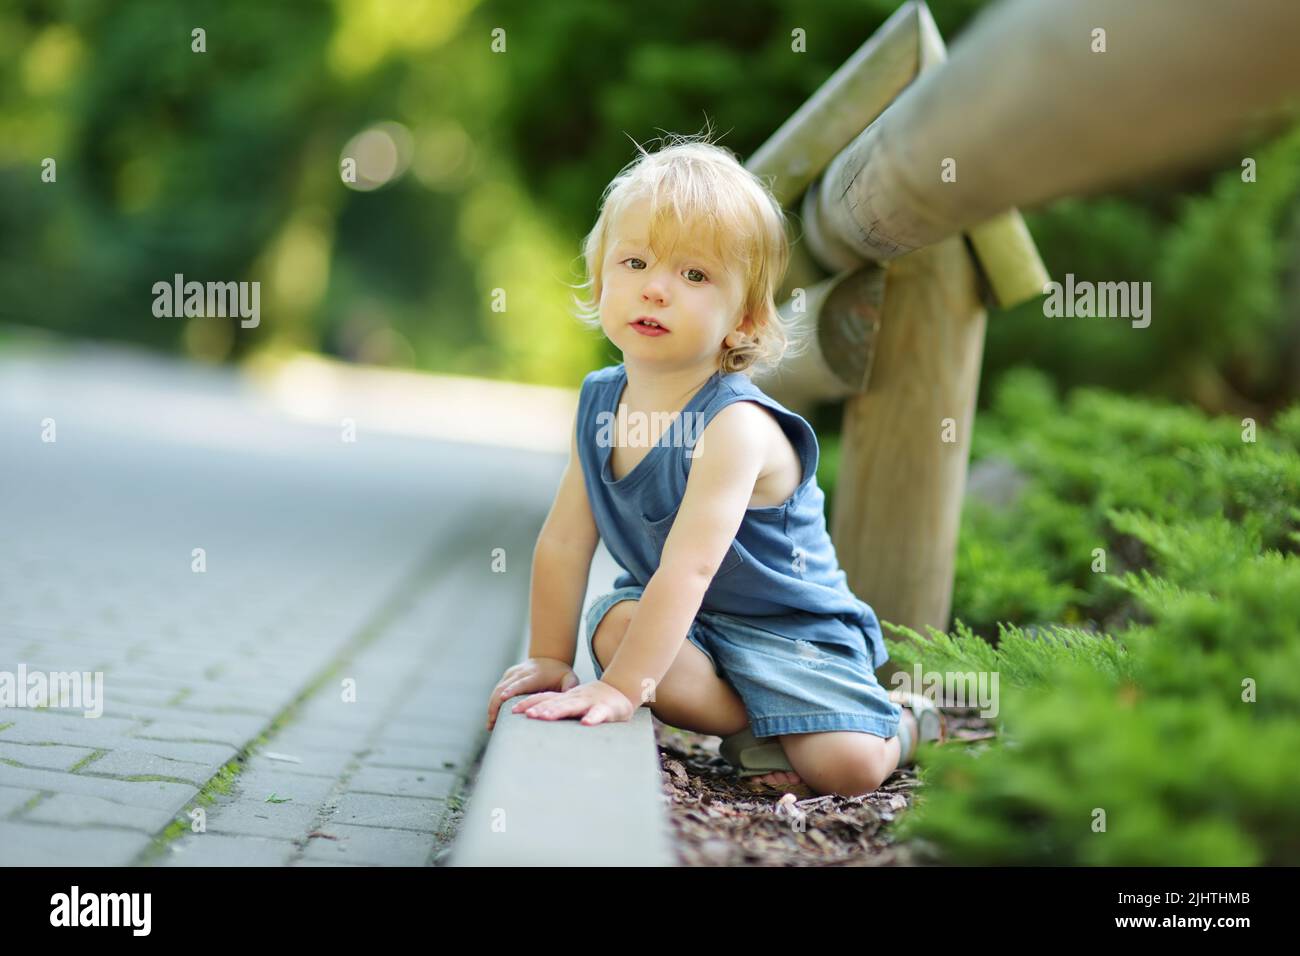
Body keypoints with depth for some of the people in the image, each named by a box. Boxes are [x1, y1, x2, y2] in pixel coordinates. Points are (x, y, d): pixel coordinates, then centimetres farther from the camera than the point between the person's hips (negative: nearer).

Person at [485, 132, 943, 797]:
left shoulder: (735, 424, -29)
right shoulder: (599, 400, -7)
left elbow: (688, 568, -36)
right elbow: (565, 540, -2)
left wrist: (621, 689, -41)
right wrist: (549, 658, -4)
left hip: (791, 627, -5)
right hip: (680, 619, 6)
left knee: (847, 766, -22)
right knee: (615, 625, -27)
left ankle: (902, 723, 14)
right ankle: (751, 726, -5)